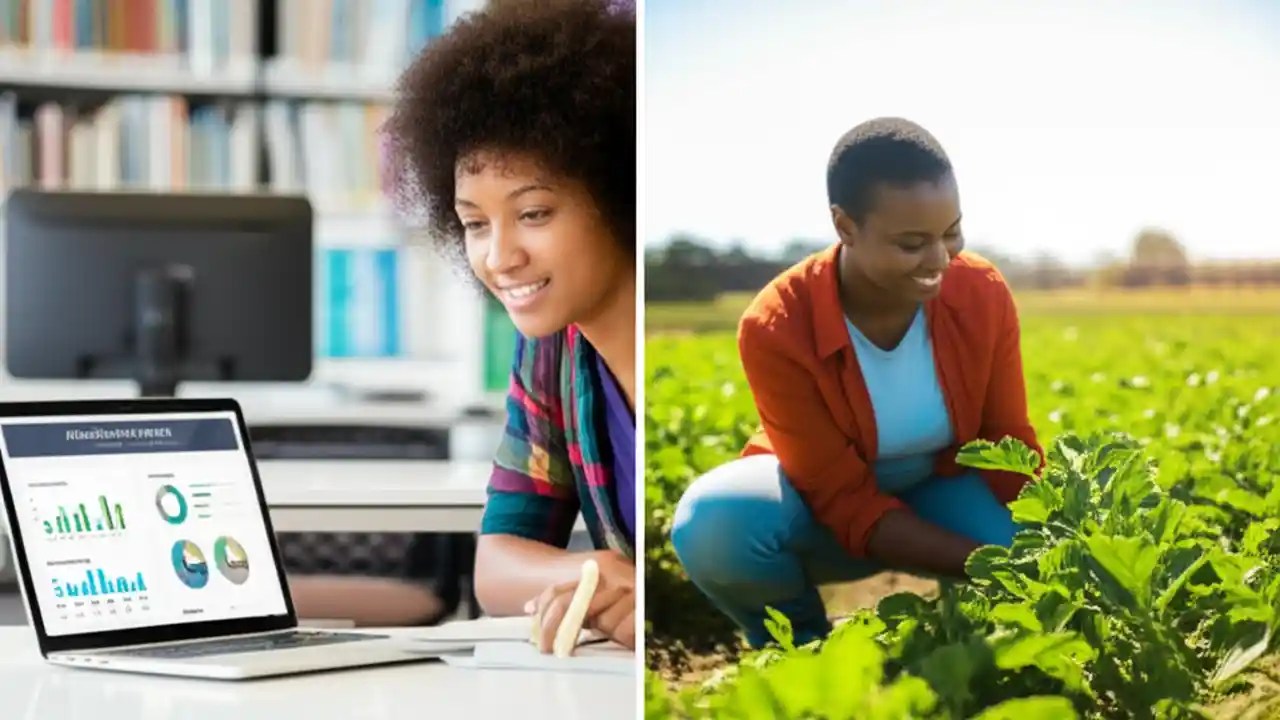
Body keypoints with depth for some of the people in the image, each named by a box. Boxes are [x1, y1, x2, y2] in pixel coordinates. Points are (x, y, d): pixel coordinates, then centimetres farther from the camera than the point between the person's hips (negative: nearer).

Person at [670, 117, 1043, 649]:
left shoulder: (983, 295, -21)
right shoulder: (777, 328, -31)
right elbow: (847, 503, -27)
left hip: (937, 489, 2)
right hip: (821, 501, -2)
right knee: (711, 525, -35)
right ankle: (799, 643, -3)